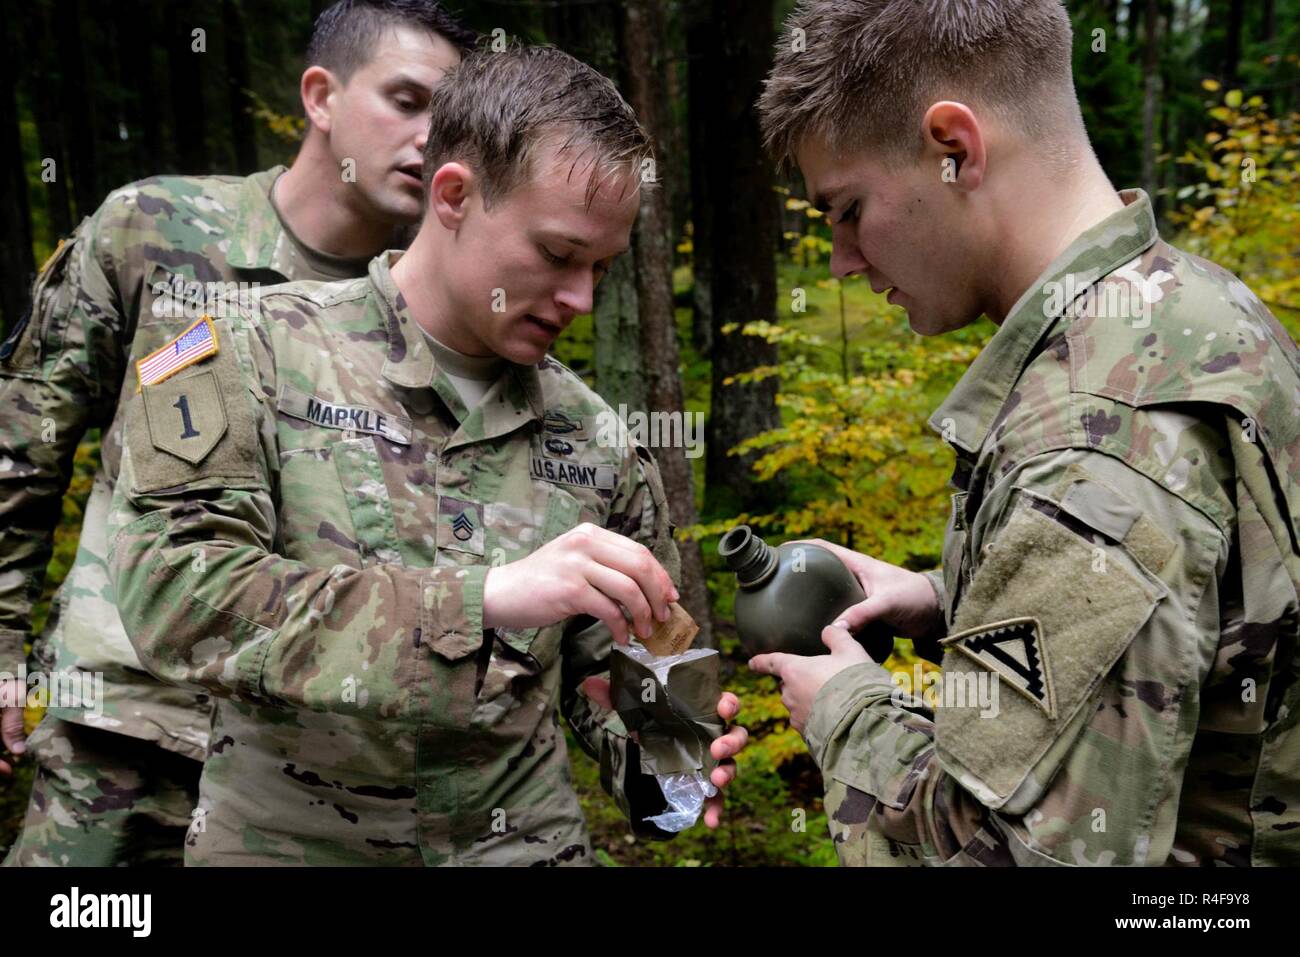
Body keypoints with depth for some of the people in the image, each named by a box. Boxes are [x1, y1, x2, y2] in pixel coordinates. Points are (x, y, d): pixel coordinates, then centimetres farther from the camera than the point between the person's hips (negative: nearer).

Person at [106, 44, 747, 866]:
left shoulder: (595, 436, -3)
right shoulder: (260, 352, -12)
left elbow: (610, 671, 5)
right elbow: (174, 592, -23)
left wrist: (653, 760, -16)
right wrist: (483, 598, -32)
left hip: (519, 841, 3)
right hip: (286, 837, -2)